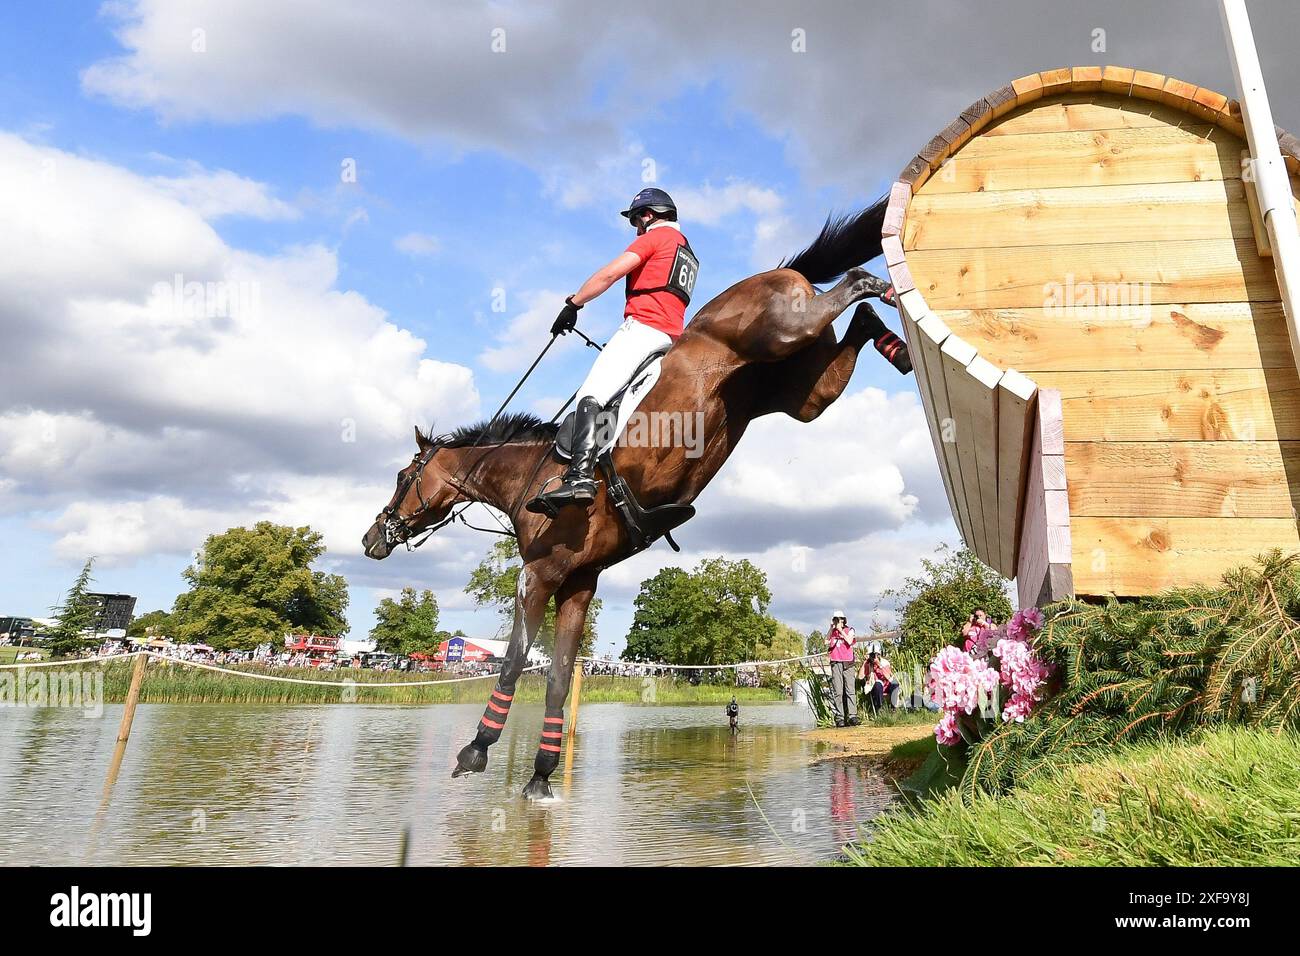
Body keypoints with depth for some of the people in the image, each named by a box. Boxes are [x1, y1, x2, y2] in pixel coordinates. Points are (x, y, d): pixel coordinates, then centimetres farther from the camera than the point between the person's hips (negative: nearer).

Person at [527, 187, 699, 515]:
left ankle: (580, 476, -40)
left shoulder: (656, 236, 5)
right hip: (672, 336, 10)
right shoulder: (688, 254, 33)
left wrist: (573, 303, 2)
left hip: (643, 326, -10)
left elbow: (610, 273, -5)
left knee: (590, 396, -23)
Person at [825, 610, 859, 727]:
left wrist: (841, 630, -3)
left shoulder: (849, 630, 11)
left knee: (850, 690, -8)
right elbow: (826, 642, 0)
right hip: (836, 663, 1)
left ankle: (852, 716, -11)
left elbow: (849, 641, -7)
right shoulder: (832, 631, 16)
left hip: (848, 663, -1)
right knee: (837, 691, -3)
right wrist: (831, 629, 0)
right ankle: (839, 717, -4)